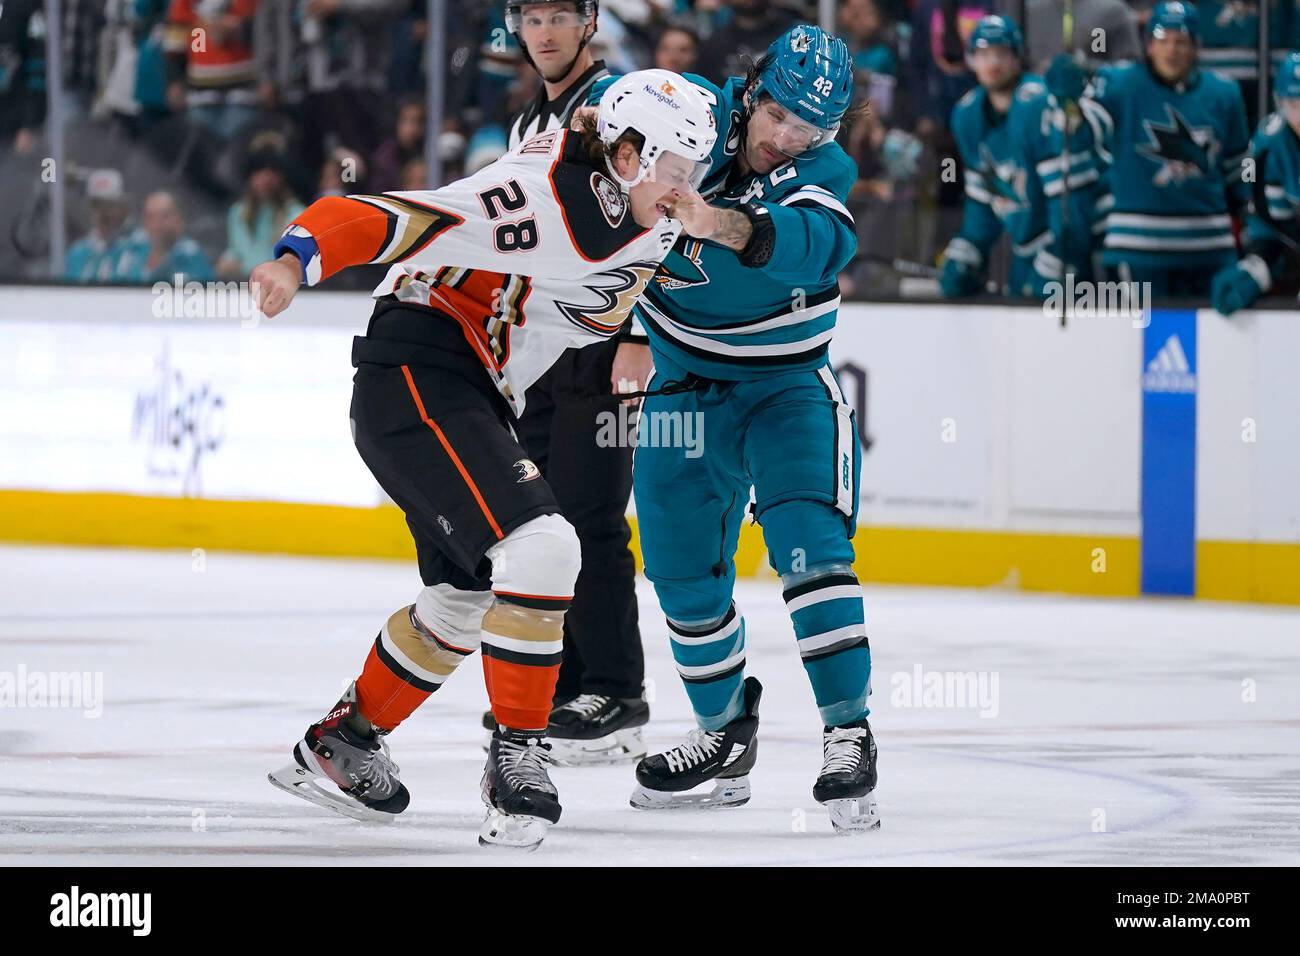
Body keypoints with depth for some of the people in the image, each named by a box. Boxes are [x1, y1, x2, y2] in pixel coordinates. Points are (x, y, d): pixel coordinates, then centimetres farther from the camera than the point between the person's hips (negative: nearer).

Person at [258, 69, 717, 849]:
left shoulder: (647, 235, 5)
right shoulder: (540, 197, -24)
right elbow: (386, 220, -31)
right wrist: (300, 258, -46)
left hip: (475, 404, 11)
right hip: (417, 379, -11)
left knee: (467, 597, 21)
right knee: (540, 549, -22)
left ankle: (340, 744, 38)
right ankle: (518, 757, -11)